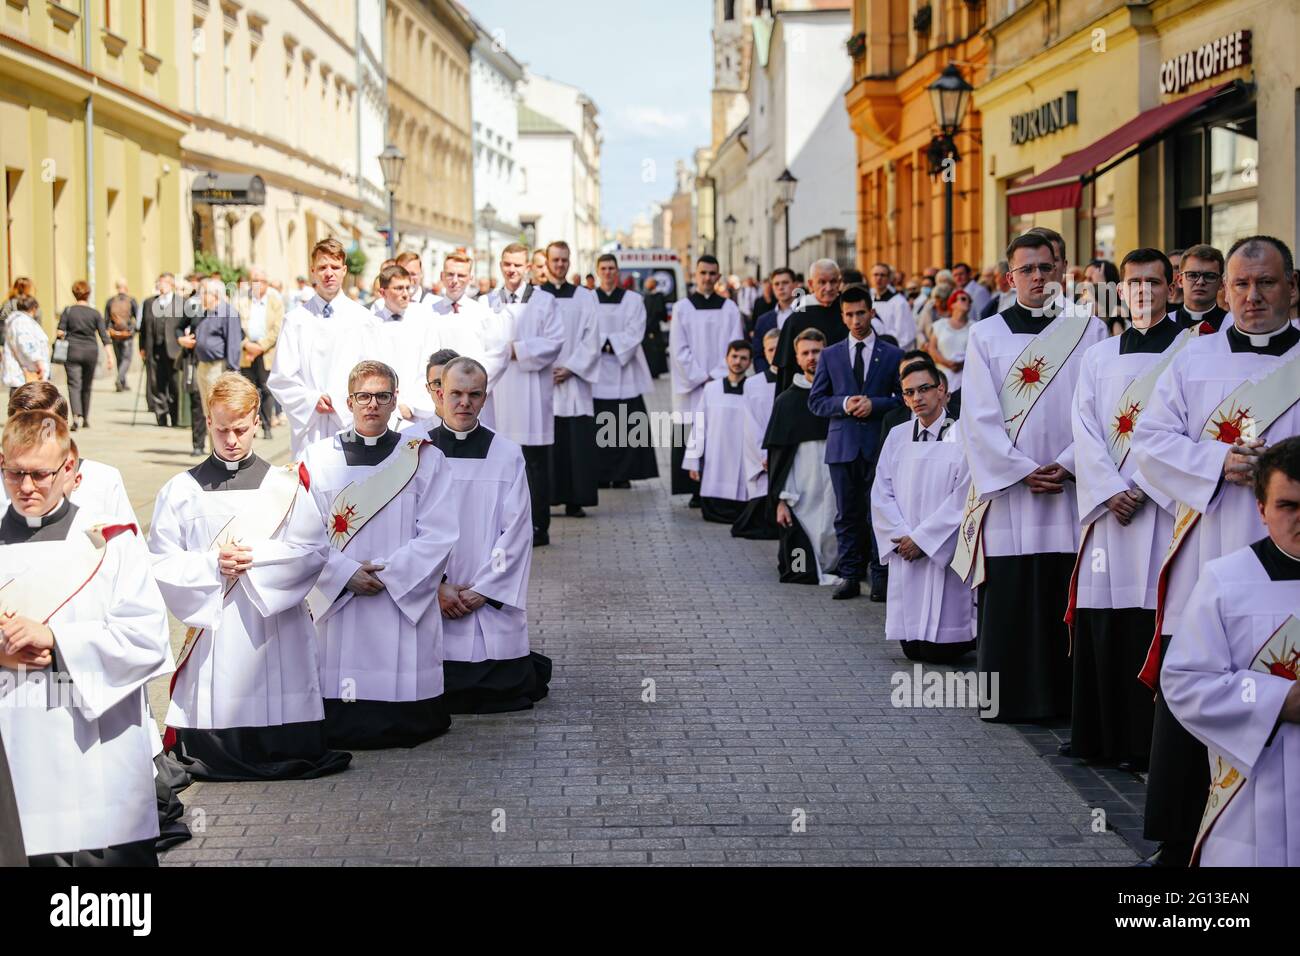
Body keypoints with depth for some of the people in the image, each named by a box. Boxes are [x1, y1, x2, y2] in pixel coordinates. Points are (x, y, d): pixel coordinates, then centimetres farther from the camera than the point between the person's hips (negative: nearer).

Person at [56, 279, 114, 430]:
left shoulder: (68, 311, -4)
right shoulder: (95, 313, -1)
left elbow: (60, 333, -7)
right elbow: (104, 336, -6)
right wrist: (109, 356, -6)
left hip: (72, 350, -2)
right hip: (91, 351, 2)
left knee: (74, 385, -6)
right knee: (87, 386, 16)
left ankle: (77, 416, -27)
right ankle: (84, 418, 25)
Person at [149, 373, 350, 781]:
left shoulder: (285, 485, 8)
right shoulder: (181, 490, 7)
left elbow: (315, 549, -2)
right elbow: (161, 563, 2)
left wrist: (256, 557, -13)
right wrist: (212, 564, -13)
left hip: (275, 624, 0)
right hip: (213, 630, 0)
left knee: (293, 750, -1)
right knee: (211, 756, -2)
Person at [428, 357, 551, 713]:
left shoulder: (507, 455, 2)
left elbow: (517, 531, -2)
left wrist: (482, 590, -9)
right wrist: (438, 586, -11)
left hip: (493, 604, 0)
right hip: (432, 603, 1)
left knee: (505, 694, -3)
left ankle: (532, 668, 31)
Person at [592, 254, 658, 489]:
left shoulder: (633, 300, 8)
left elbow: (635, 333, -2)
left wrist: (610, 343, -11)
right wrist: (608, 344, -13)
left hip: (626, 371, 0)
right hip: (597, 372, 0)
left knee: (626, 425, -3)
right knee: (598, 426, -3)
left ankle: (623, 475, 1)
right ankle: (600, 475, 2)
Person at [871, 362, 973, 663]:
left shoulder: (962, 436, -7)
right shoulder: (897, 437, 9)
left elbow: (962, 499, -11)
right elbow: (881, 494, 6)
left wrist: (921, 539, -12)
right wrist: (901, 537, -8)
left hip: (946, 555, -5)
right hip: (905, 557, 5)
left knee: (939, 652, -5)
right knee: (912, 649, 7)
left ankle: (980, 631, 23)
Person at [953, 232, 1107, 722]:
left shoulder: (1088, 331, 7)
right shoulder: (986, 335, 6)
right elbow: (979, 416, 0)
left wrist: (1068, 465, -10)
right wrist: (1023, 470, -9)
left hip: (1071, 487, 0)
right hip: (1006, 490, 0)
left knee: (1066, 598, 1)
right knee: (1007, 601, 0)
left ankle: (1066, 696, 8)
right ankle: (1006, 696, 8)